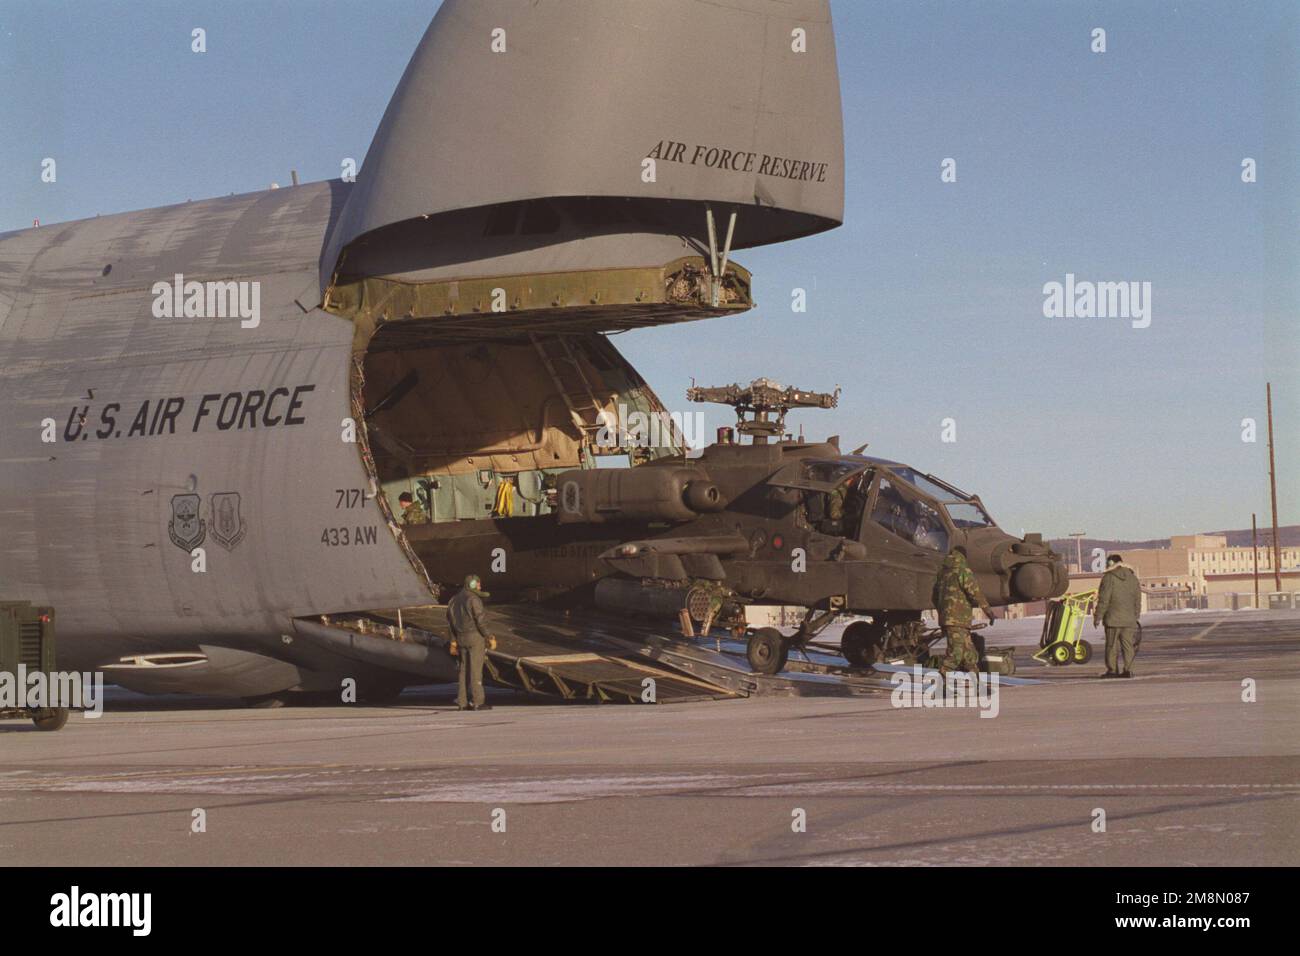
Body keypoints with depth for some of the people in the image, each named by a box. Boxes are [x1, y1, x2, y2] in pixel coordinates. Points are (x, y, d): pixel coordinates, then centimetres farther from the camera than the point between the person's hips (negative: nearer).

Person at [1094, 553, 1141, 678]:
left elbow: (1103, 599, -9)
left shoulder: (1109, 577, -6)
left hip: (1113, 618, -5)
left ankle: (1112, 670, 1)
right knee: (1127, 645, 5)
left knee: (1112, 645, 1)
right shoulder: (1132, 578, 12)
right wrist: (1135, 617, 20)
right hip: (1129, 619, 5)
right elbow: (1138, 600, 14)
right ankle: (1127, 669, 0)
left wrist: (1098, 616, -3)